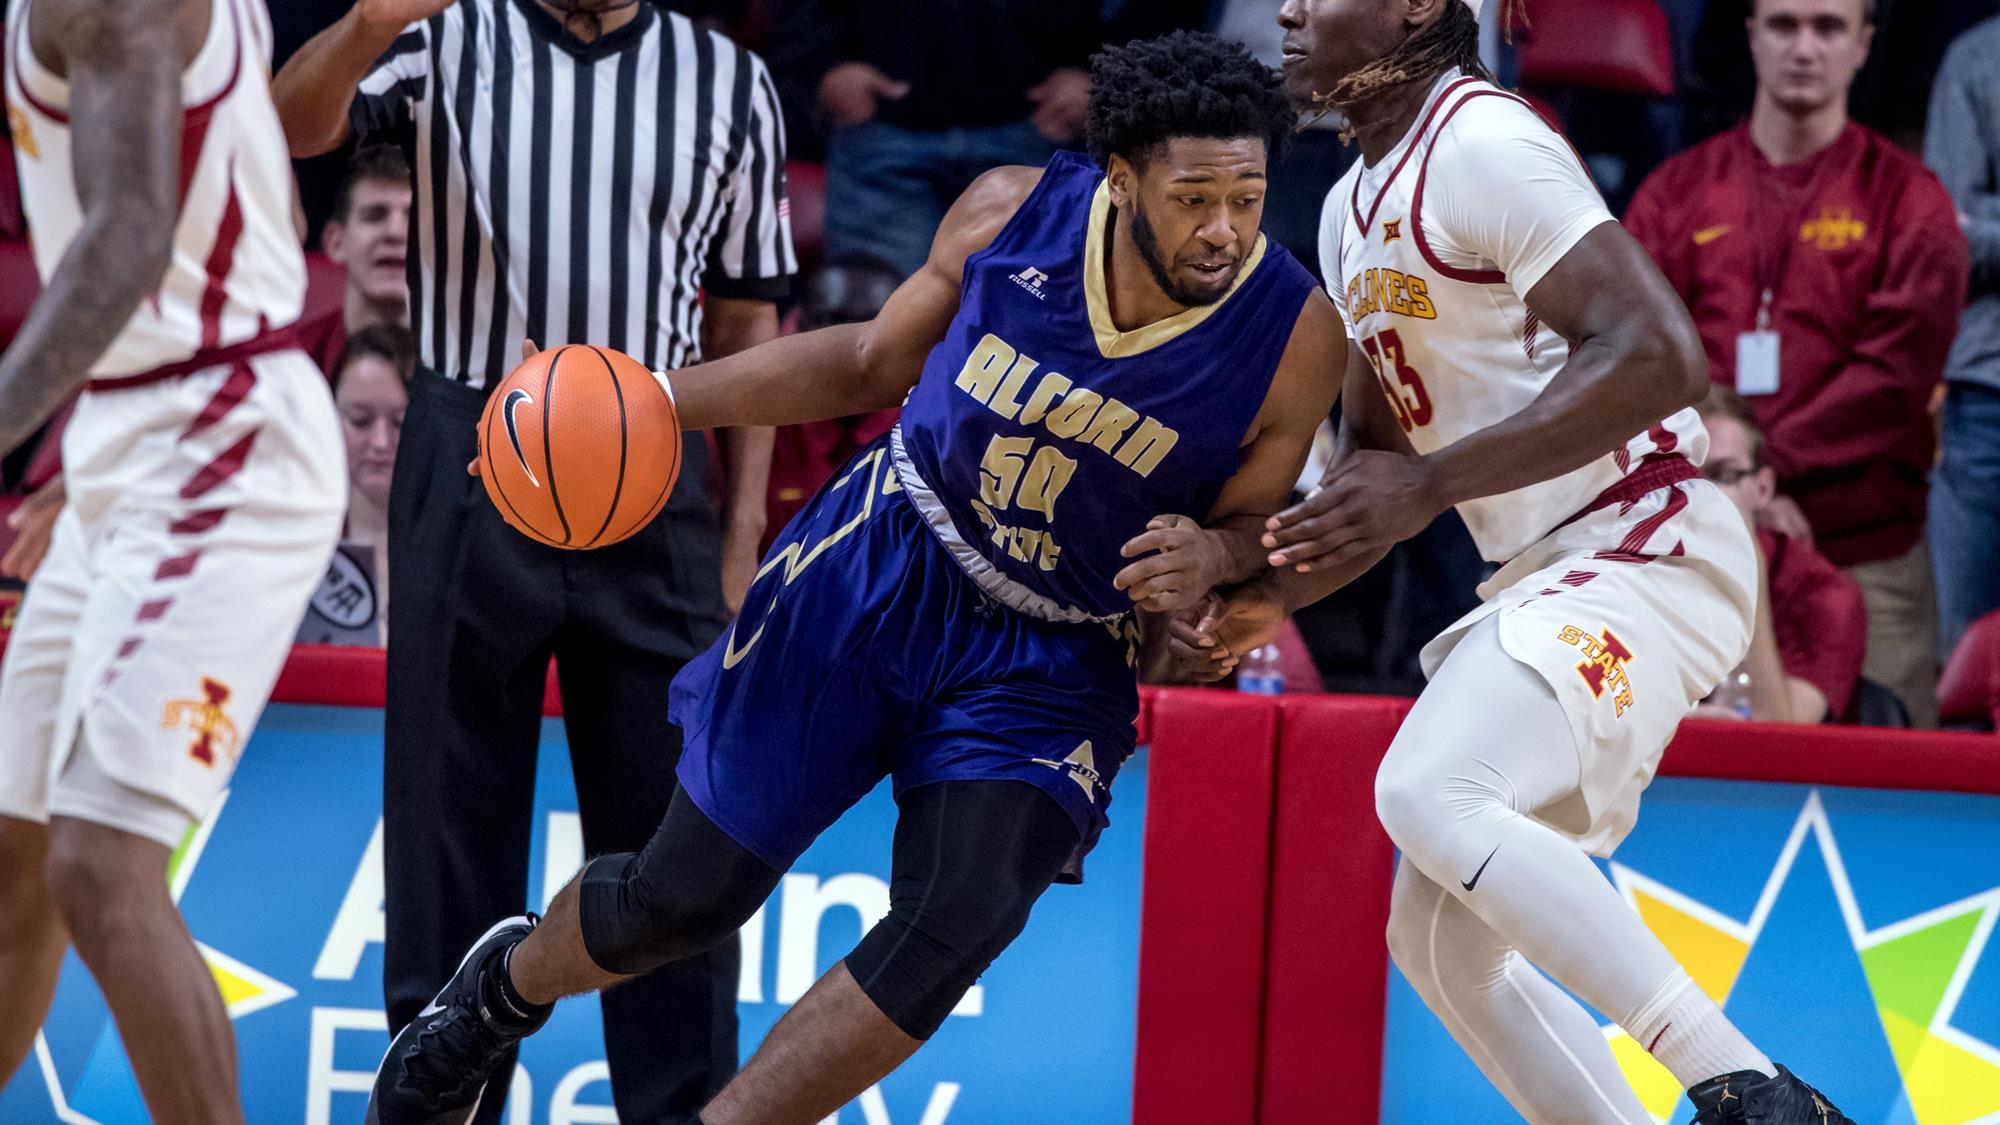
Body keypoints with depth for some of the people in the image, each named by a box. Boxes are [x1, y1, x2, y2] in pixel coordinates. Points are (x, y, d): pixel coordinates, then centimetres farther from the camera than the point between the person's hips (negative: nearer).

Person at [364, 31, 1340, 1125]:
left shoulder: (1294, 336, -20)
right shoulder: (1013, 213, -15)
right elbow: (875, 363, 5)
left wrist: (1210, 561, -29)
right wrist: (659, 402, 1)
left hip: (1048, 664, -1)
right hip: (877, 573, 1)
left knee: (955, 924, -25)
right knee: (685, 893, 7)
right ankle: (508, 983, 41)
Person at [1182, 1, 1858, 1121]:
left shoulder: (1484, 142, -13)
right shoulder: (1356, 208, 17)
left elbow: (1660, 355, -24)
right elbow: (1374, 465, 27)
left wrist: (1431, 486, -25)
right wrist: (1264, 600, 11)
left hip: (1647, 547, -10)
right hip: (1544, 577, 10)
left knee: (1431, 793, -30)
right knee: (1440, 939, 8)